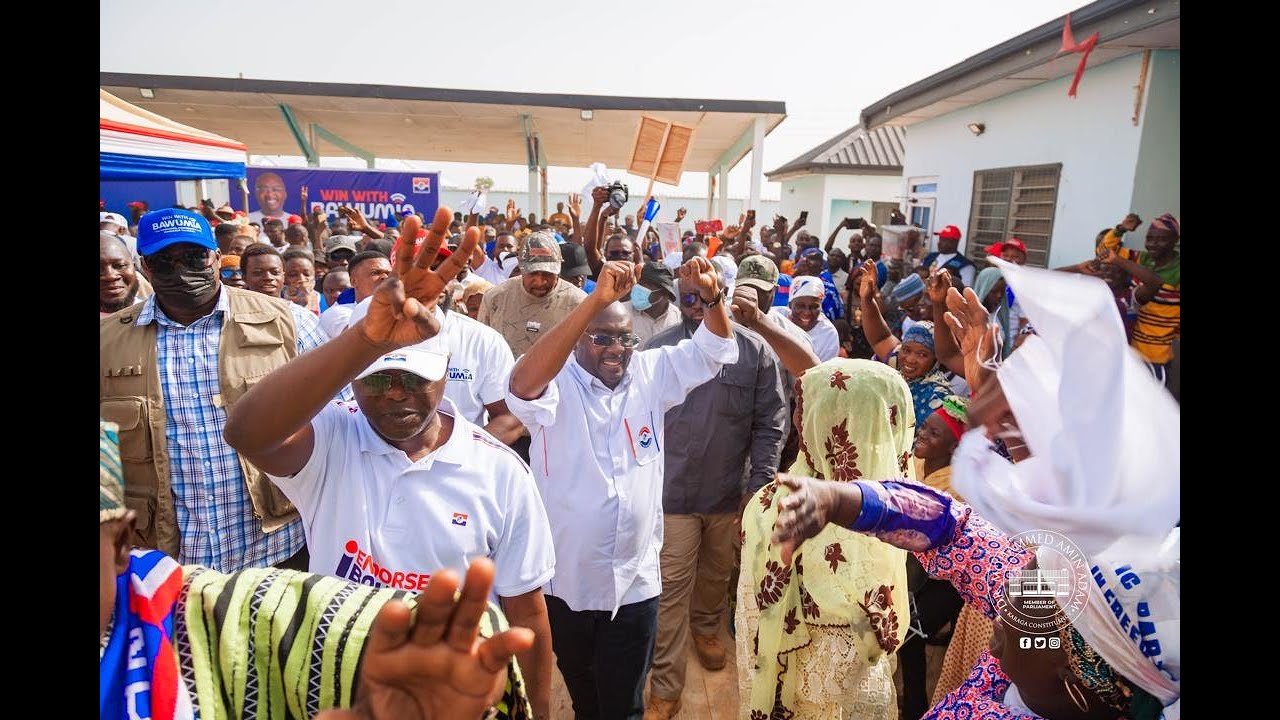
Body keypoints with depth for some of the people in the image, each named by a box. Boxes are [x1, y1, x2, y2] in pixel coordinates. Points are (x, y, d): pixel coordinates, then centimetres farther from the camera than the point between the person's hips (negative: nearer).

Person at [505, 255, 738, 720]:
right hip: (565, 581, -1)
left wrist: (712, 295, -23)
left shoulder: (650, 374, -1)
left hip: (634, 582, 2)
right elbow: (522, 382, -37)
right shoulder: (555, 385, -14)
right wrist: (596, 299, -43)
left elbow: (714, 350, -2)